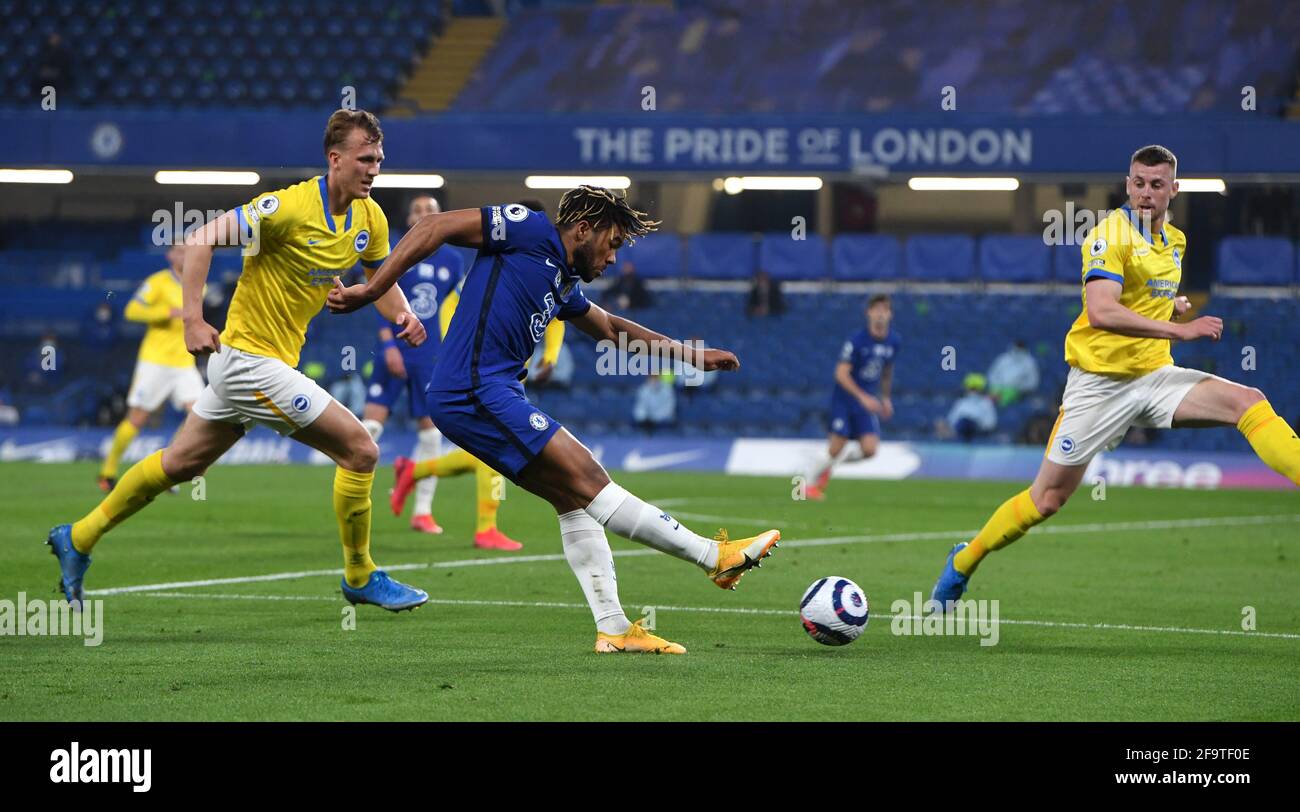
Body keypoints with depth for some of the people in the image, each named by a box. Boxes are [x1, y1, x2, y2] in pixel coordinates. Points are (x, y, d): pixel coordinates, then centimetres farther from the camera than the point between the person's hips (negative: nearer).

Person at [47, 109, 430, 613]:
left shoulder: (370, 217, 2)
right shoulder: (292, 207, -22)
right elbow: (200, 239, -20)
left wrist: (403, 314, -5)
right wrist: (193, 318, -28)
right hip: (251, 359, -9)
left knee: (180, 463, 18)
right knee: (360, 451, -8)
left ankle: (78, 538, 30)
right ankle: (360, 578, 7)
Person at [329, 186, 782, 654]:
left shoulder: (564, 284, 21)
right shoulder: (532, 231, -5)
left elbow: (610, 328, 39)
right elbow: (435, 228, -9)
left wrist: (691, 354, 41)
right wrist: (370, 291, -14)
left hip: (495, 396, 10)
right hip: (476, 393, -10)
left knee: (574, 500, 8)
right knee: (588, 481, -8)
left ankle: (613, 628, 8)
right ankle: (716, 557, -8)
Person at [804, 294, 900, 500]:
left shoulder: (894, 342, 0)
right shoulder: (856, 341, -18)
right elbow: (841, 374, -21)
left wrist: (885, 398, 21)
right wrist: (863, 397, -28)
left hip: (868, 402, 5)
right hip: (845, 399, -5)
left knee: (869, 449, -11)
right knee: (836, 449, -7)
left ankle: (830, 463, 17)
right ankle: (810, 483, 17)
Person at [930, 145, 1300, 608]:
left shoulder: (1174, 241, 11)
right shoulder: (1111, 235, -14)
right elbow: (1102, 312, -29)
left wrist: (1175, 304, 9)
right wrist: (1178, 330, -31)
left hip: (1155, 375, 6)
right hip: (1100, 382, -6)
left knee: (1248, 403, -19)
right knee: (1047, 499, 1)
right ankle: (962, 564, 21)